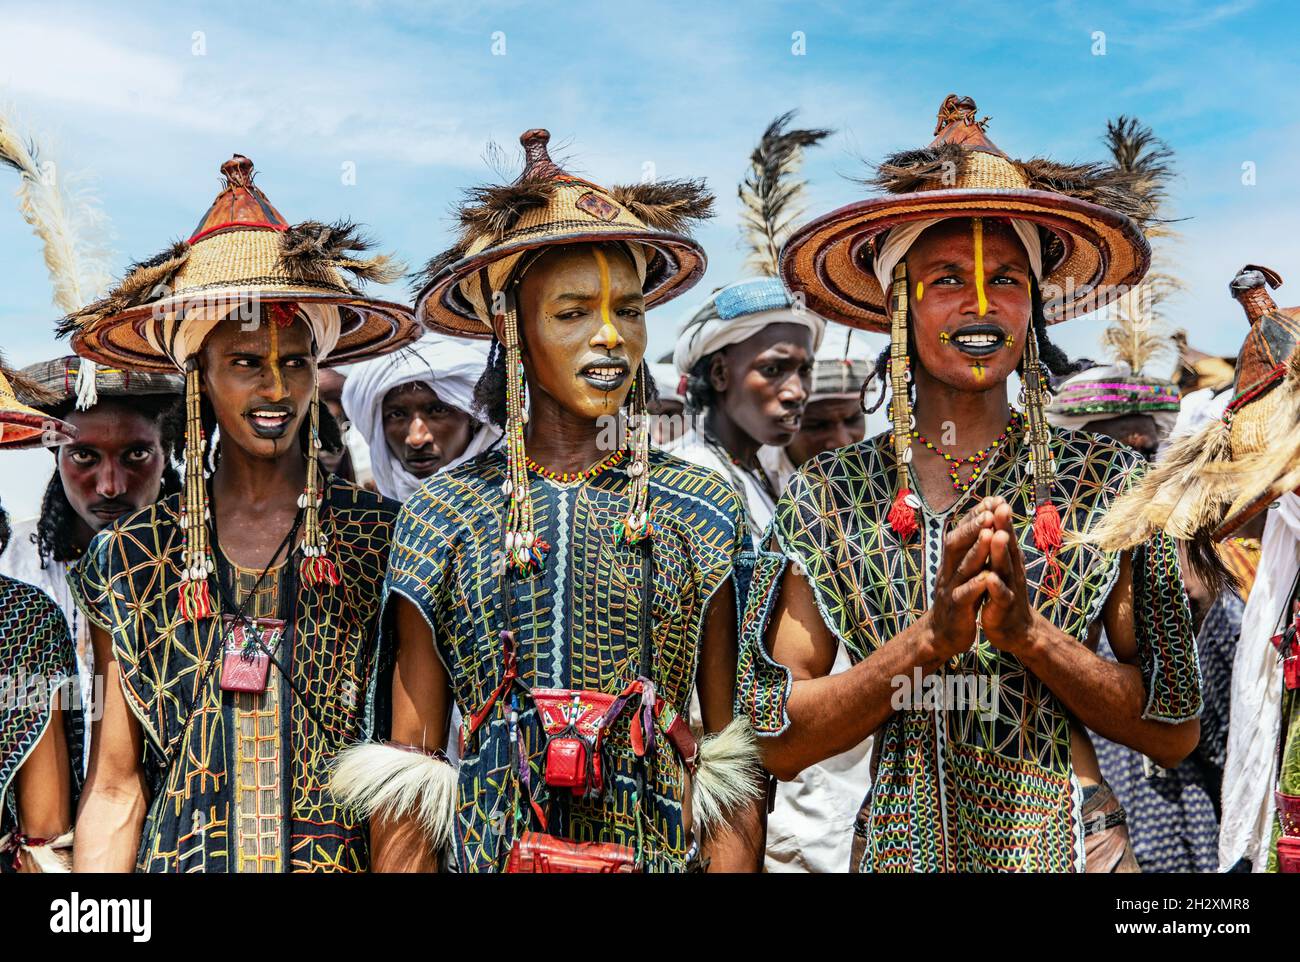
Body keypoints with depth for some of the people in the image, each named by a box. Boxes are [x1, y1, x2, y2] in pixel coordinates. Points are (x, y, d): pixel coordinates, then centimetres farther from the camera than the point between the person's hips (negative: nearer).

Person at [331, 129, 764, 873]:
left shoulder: (705, 517, -2)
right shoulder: (440, 516, -2)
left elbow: (735, 781, -2)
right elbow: (408, 780, 1)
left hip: (664, 852, 0)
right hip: (488, 854, 0)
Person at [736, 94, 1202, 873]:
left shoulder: (1108, 482, -6)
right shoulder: (827, 497, -6)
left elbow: (1174, 731, -5)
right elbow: (779, 742, -9)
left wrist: (1027, 632, -20)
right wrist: (930, 638, -21)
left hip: (1065, 839, 0)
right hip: (898, 844, 1)